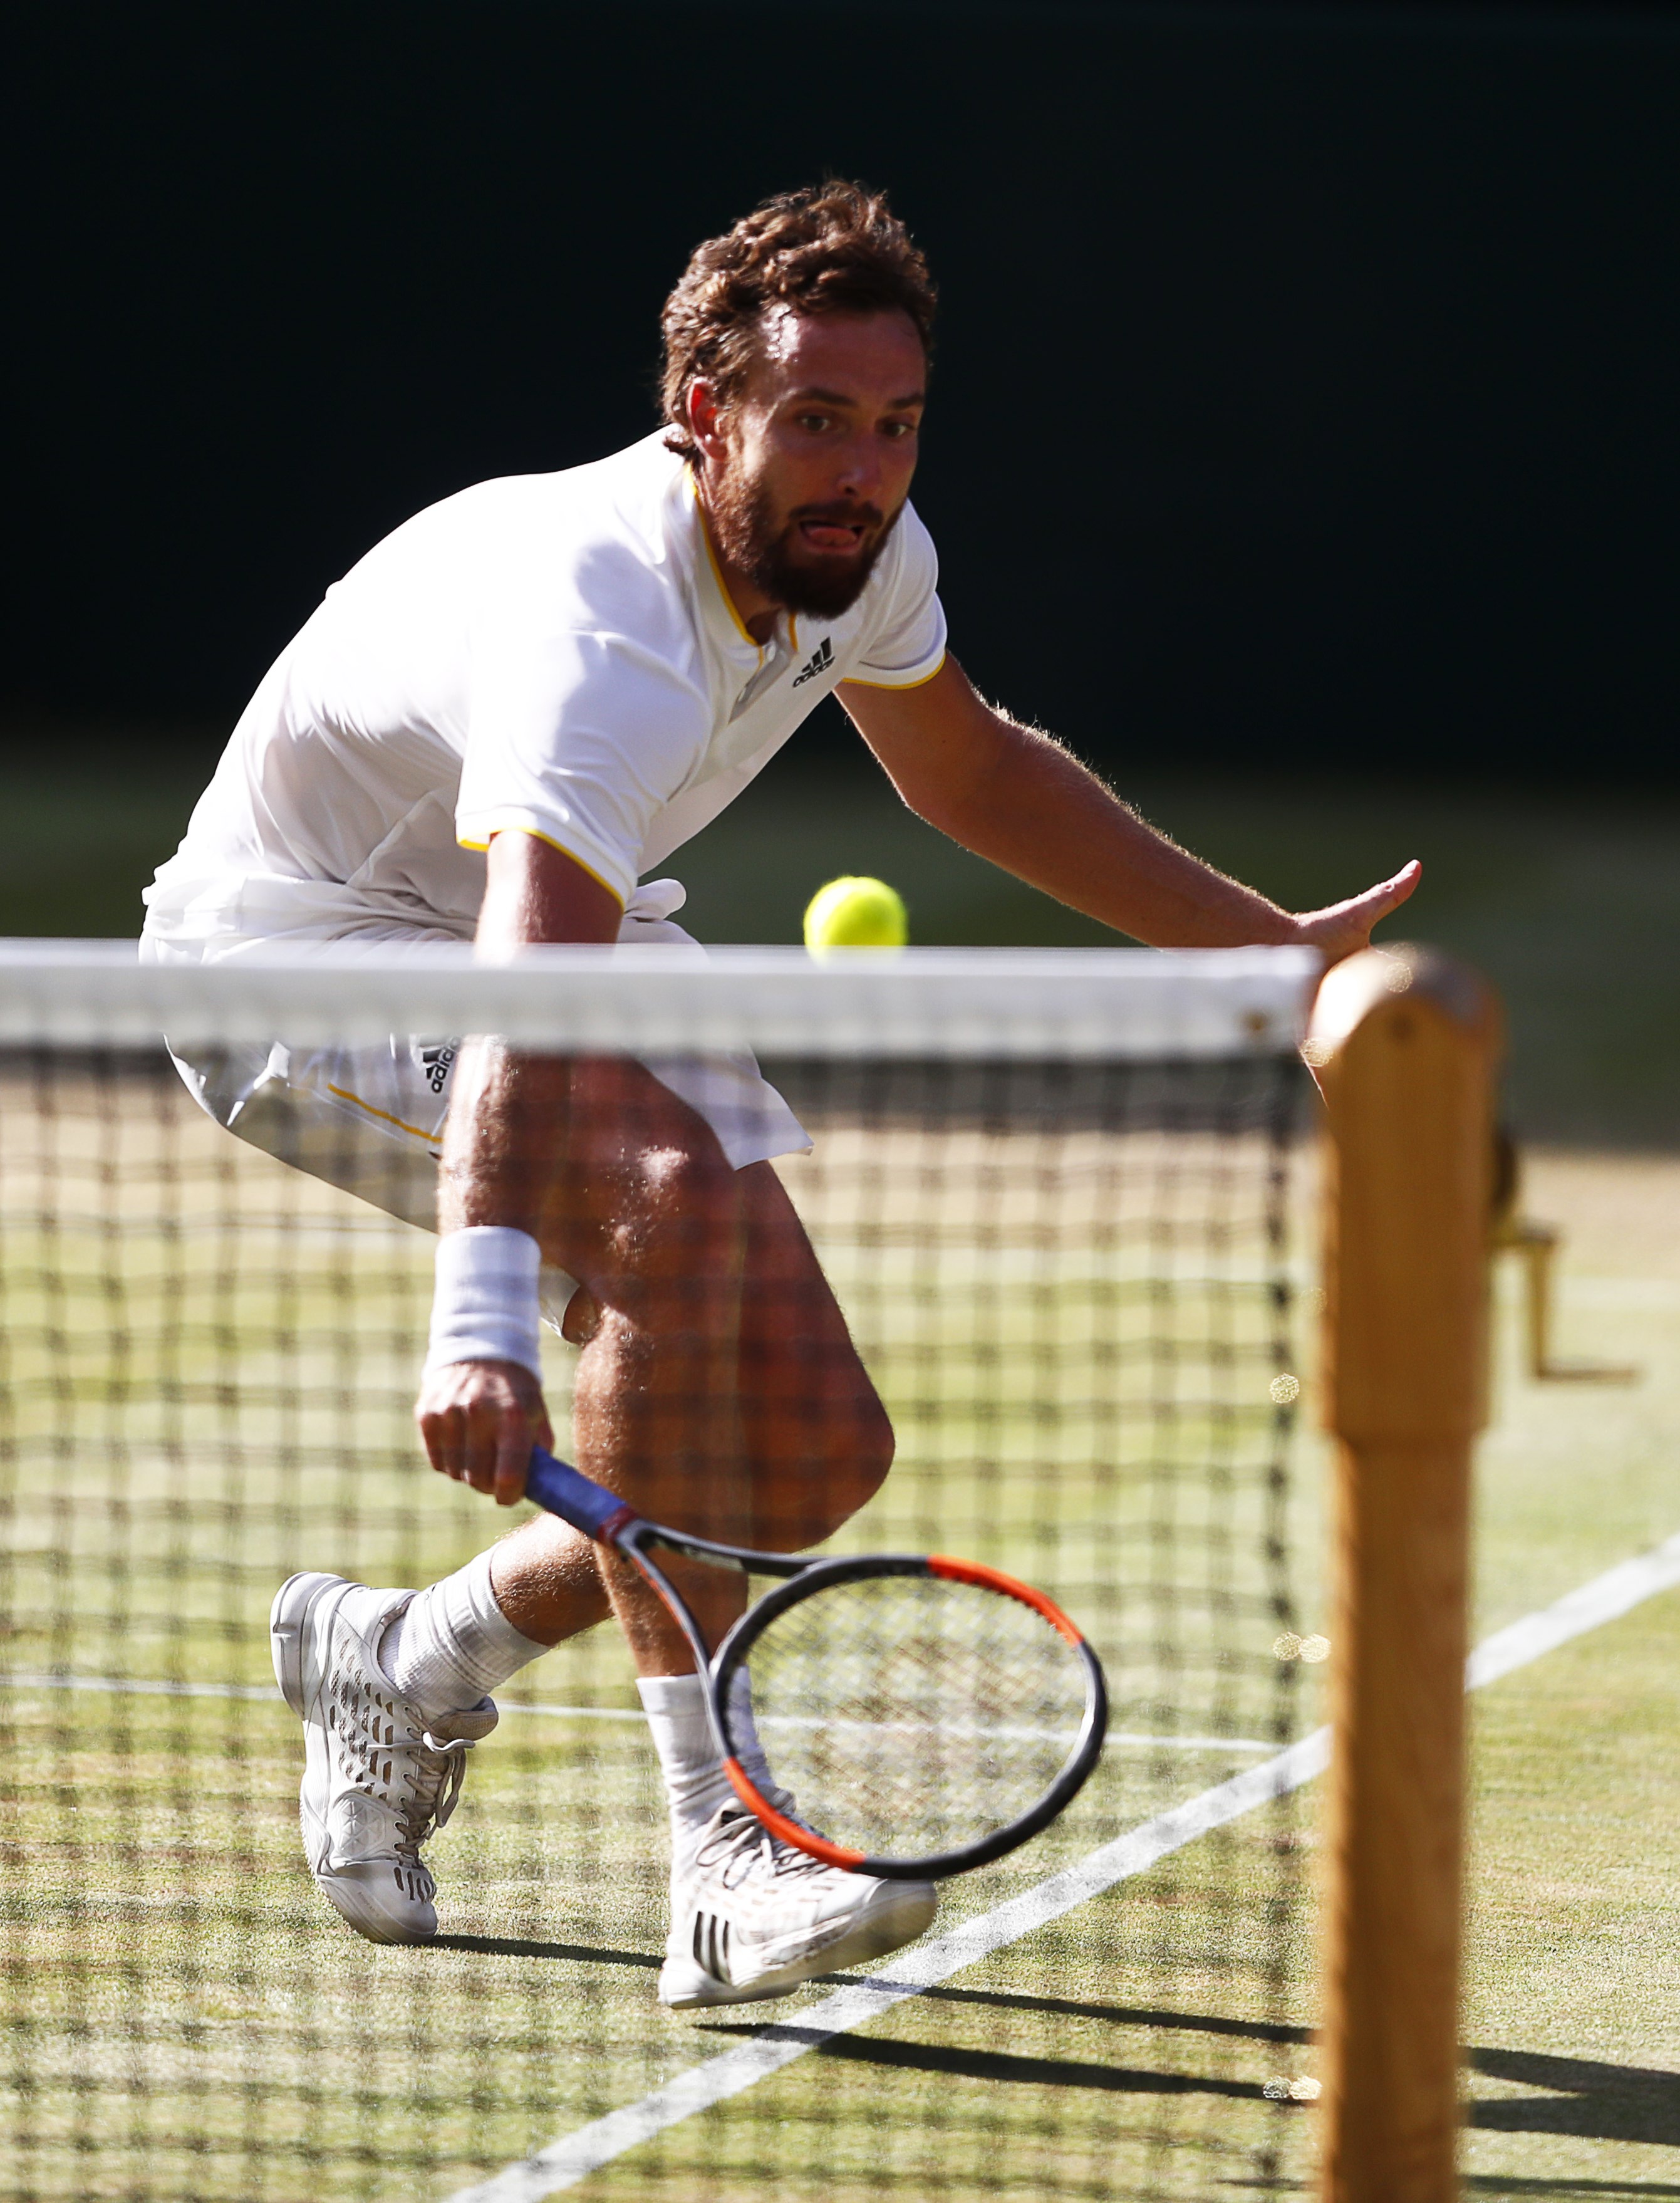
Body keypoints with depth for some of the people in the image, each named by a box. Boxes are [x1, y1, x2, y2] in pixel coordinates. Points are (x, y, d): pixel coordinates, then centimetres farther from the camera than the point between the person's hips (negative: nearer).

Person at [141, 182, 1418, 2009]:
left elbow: (970, 771, 14)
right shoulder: (607, 631, -36)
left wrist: (1265, 943, 14)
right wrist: (481, 1322, -65)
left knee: (819, 1456, -4)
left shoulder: (859, 558, -10)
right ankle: (722, 1856, -35)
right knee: (670, 1187, -37)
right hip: (297, 945, -8)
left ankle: (405, 1667, 21)